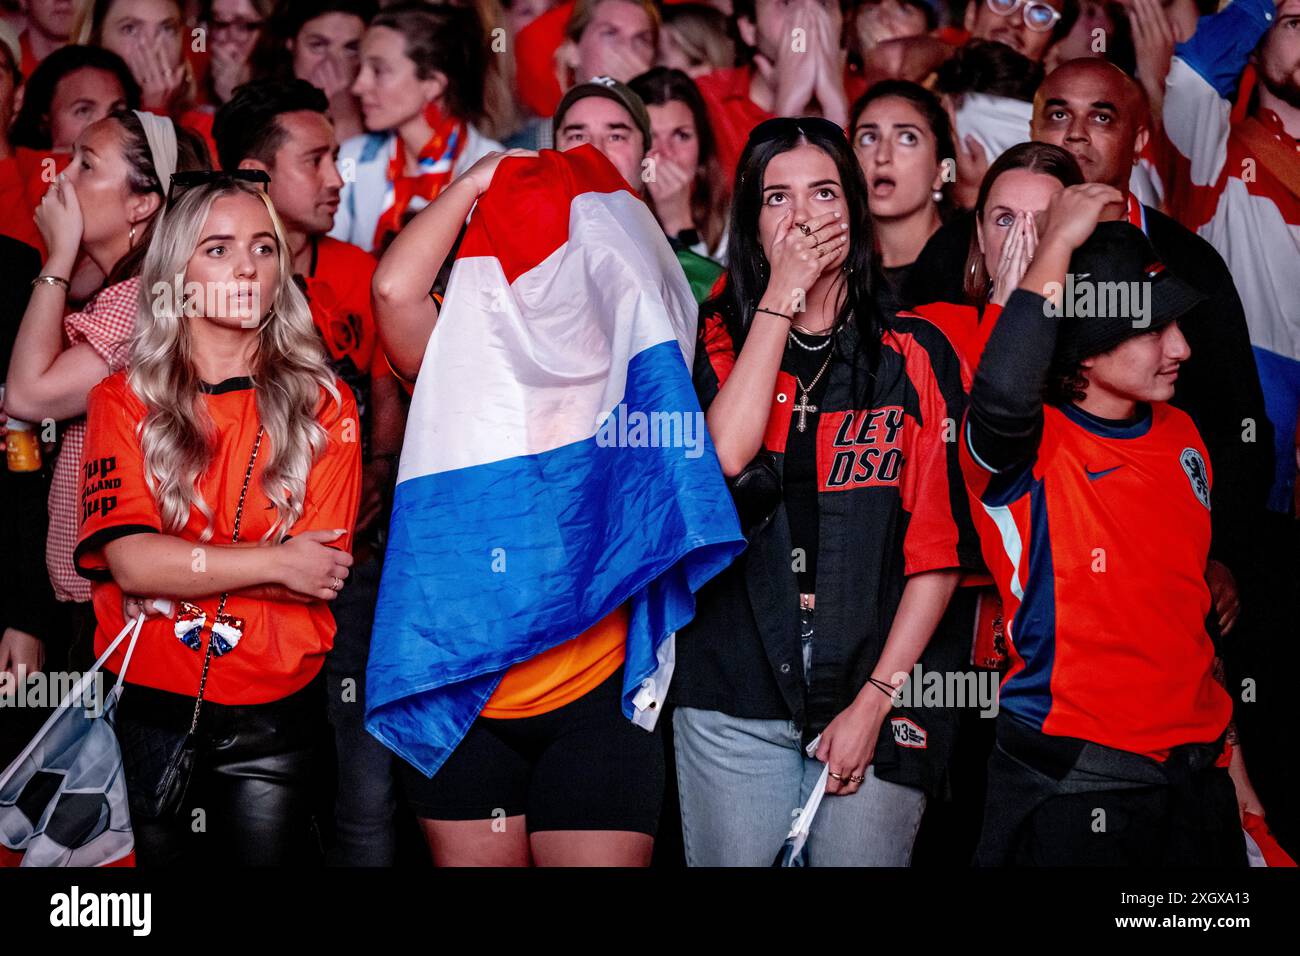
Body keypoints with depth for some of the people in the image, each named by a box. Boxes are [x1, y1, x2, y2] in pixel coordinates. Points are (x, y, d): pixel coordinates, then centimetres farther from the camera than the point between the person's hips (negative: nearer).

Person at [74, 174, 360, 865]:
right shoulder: (124, 400, 1)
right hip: (152, 709, 0)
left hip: (274, 719, 0)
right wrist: (274, 562, -16)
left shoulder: (322, 405, 1)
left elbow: (320, 575, -7)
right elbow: (128, 561, -12)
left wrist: (175, 572, -12)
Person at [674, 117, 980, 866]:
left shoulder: (916, 356, 3)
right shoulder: (720, 344, 7)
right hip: (735, 697, 1)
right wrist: (782, 296, -10)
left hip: (877, 694, -1)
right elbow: (725, 456, -15)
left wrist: (874, 701, -7)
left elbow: (942, 549, -1)